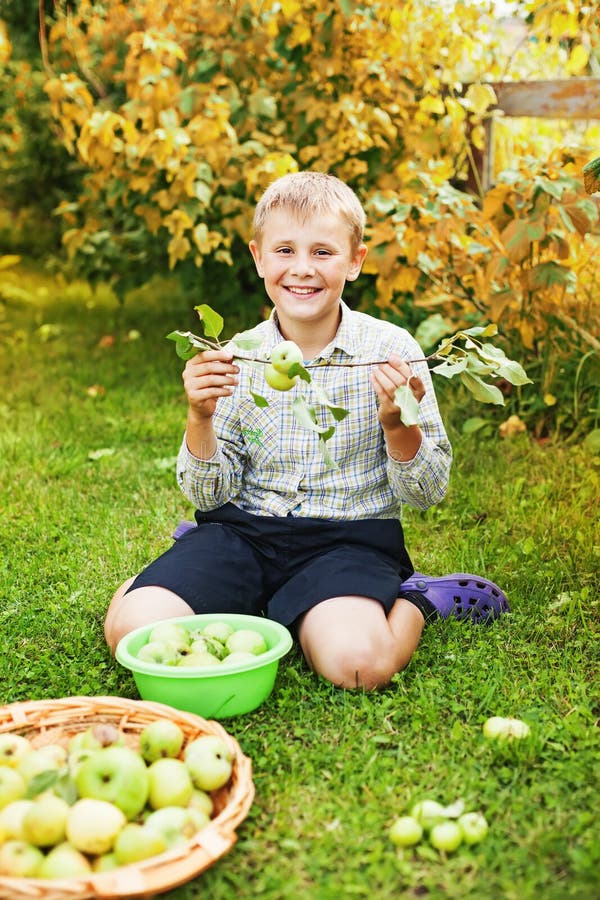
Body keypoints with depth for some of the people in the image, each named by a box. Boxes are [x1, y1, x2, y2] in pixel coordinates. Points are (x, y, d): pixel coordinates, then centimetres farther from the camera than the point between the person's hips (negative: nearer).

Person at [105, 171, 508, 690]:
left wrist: (397, 425, -21)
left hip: (348, 536, -2)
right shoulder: (236, 360, 1)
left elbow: (429, 494, -2)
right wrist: (201, 419, -14)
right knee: (132, 629, -19)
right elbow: (211, 497, 3)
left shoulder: (392, 351, -4)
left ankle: (414, 599, 1)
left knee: (357, 660, -32)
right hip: (243, 529, 3)